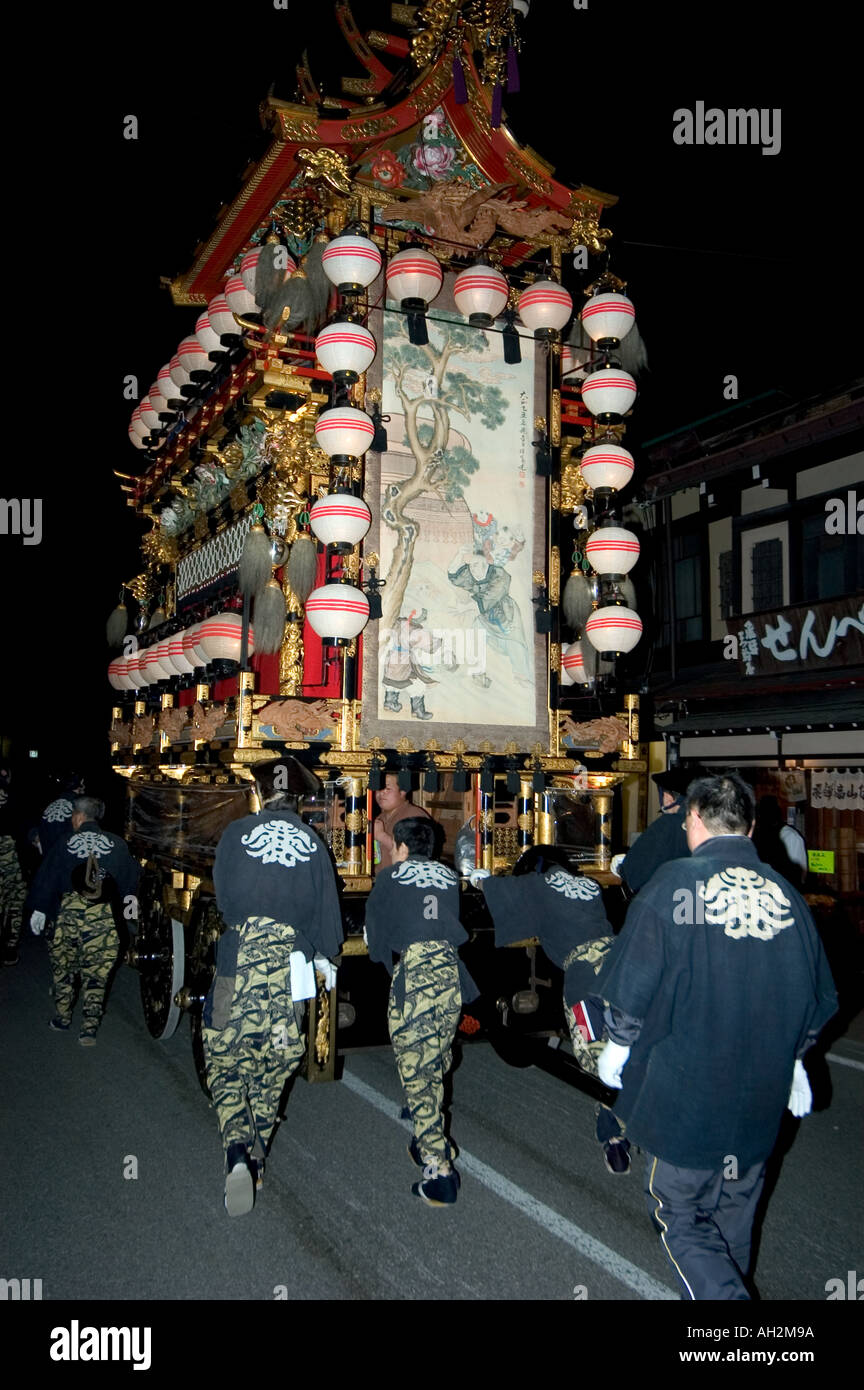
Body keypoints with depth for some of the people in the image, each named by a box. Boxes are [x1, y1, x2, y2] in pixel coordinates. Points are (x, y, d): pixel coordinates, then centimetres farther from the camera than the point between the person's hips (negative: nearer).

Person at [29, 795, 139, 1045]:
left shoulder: (64, 843, 4)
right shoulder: (117, 844, 6)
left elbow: (46, 877, 5)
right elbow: (131, 877, 11)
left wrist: (39, 909, 11)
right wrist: (129, 899, 25)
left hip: (67, 911, 0)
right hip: (102, 914, 0)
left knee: (63, 967, 19)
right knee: (95, 973, 5)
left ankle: (62, 1019, 29)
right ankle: (89, 1029, 1)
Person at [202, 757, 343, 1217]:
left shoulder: (237, 833, 0)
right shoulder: (312, 843, 5)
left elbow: (222, 894, 8)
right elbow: (326, 905, 7)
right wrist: (324, 955, 21)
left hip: (240, 958, -2)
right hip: (291, 963, 2)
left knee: (226, 1058, 5)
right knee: (274, 1061, 16)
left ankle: (237, 1153, -14)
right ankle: (257, 1153, 24)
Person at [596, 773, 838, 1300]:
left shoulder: (674, 884, -15)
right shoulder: (786, 895, 0)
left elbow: (632, 986, -12)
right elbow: (819, 999, 10)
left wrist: (619, 1045, 6)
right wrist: (790, 1059, 25)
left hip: (685, 1095, -5)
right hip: (762, 1099, 5)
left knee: (682, 1219, 10)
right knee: (732, 1220, 23)